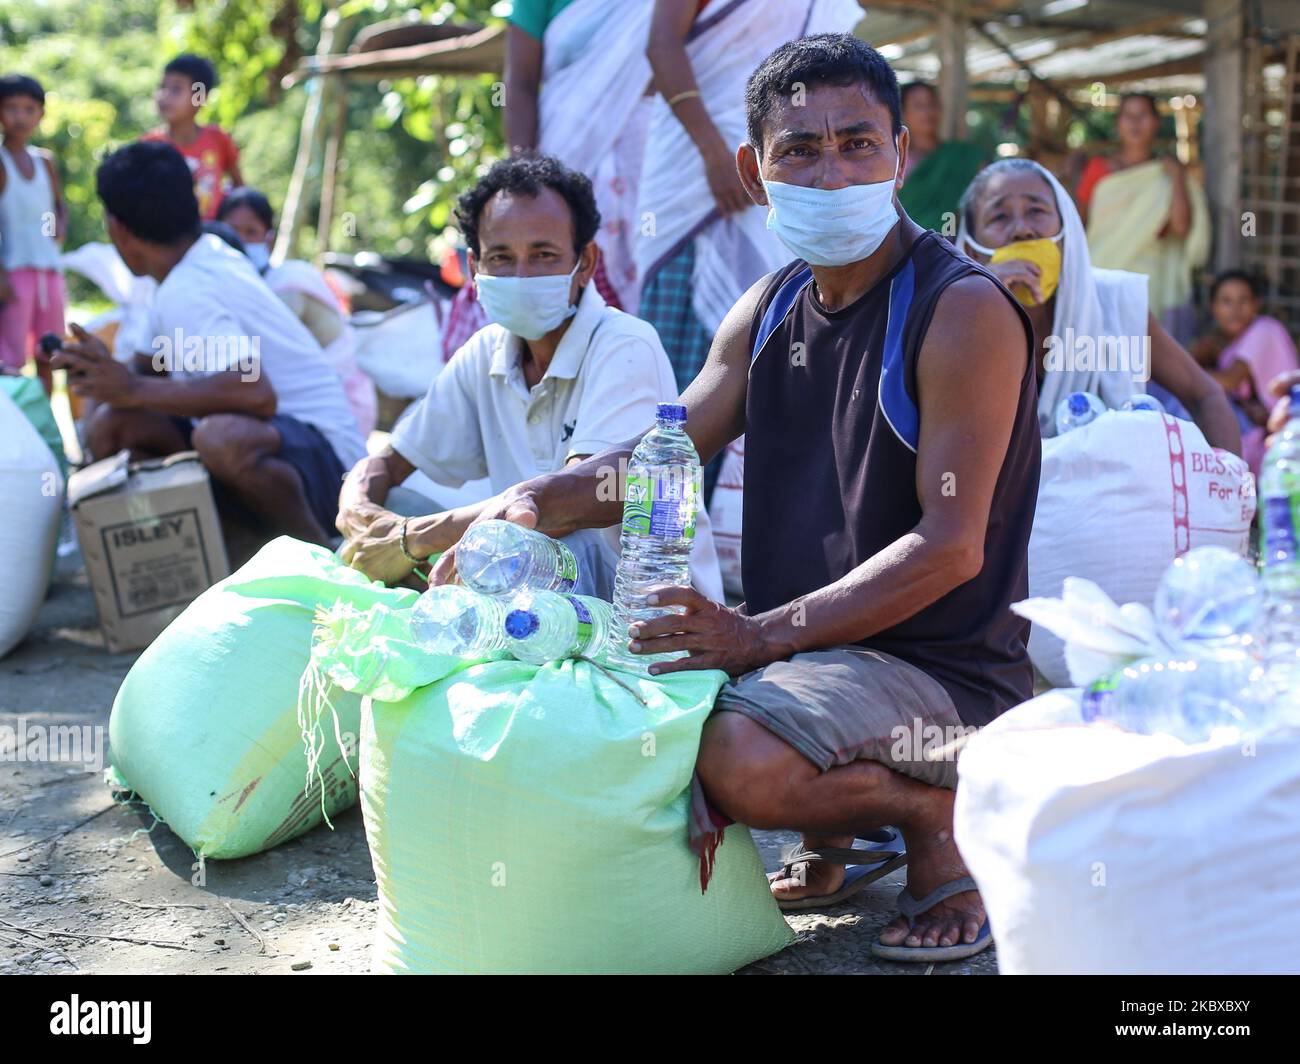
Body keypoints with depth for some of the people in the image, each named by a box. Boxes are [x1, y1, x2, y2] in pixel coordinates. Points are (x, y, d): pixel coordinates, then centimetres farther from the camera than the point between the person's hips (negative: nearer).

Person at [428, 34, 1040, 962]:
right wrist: (541, 500, -7)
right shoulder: (769, 309, 10)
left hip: (940, 668, -8)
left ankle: (933, 812, 0)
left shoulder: (964, 311, -14)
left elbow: (950, 546, -21)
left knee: (741, 762, -33)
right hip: (797, 649, 8)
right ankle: (832, 838, 14)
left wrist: (761, 635, -28)